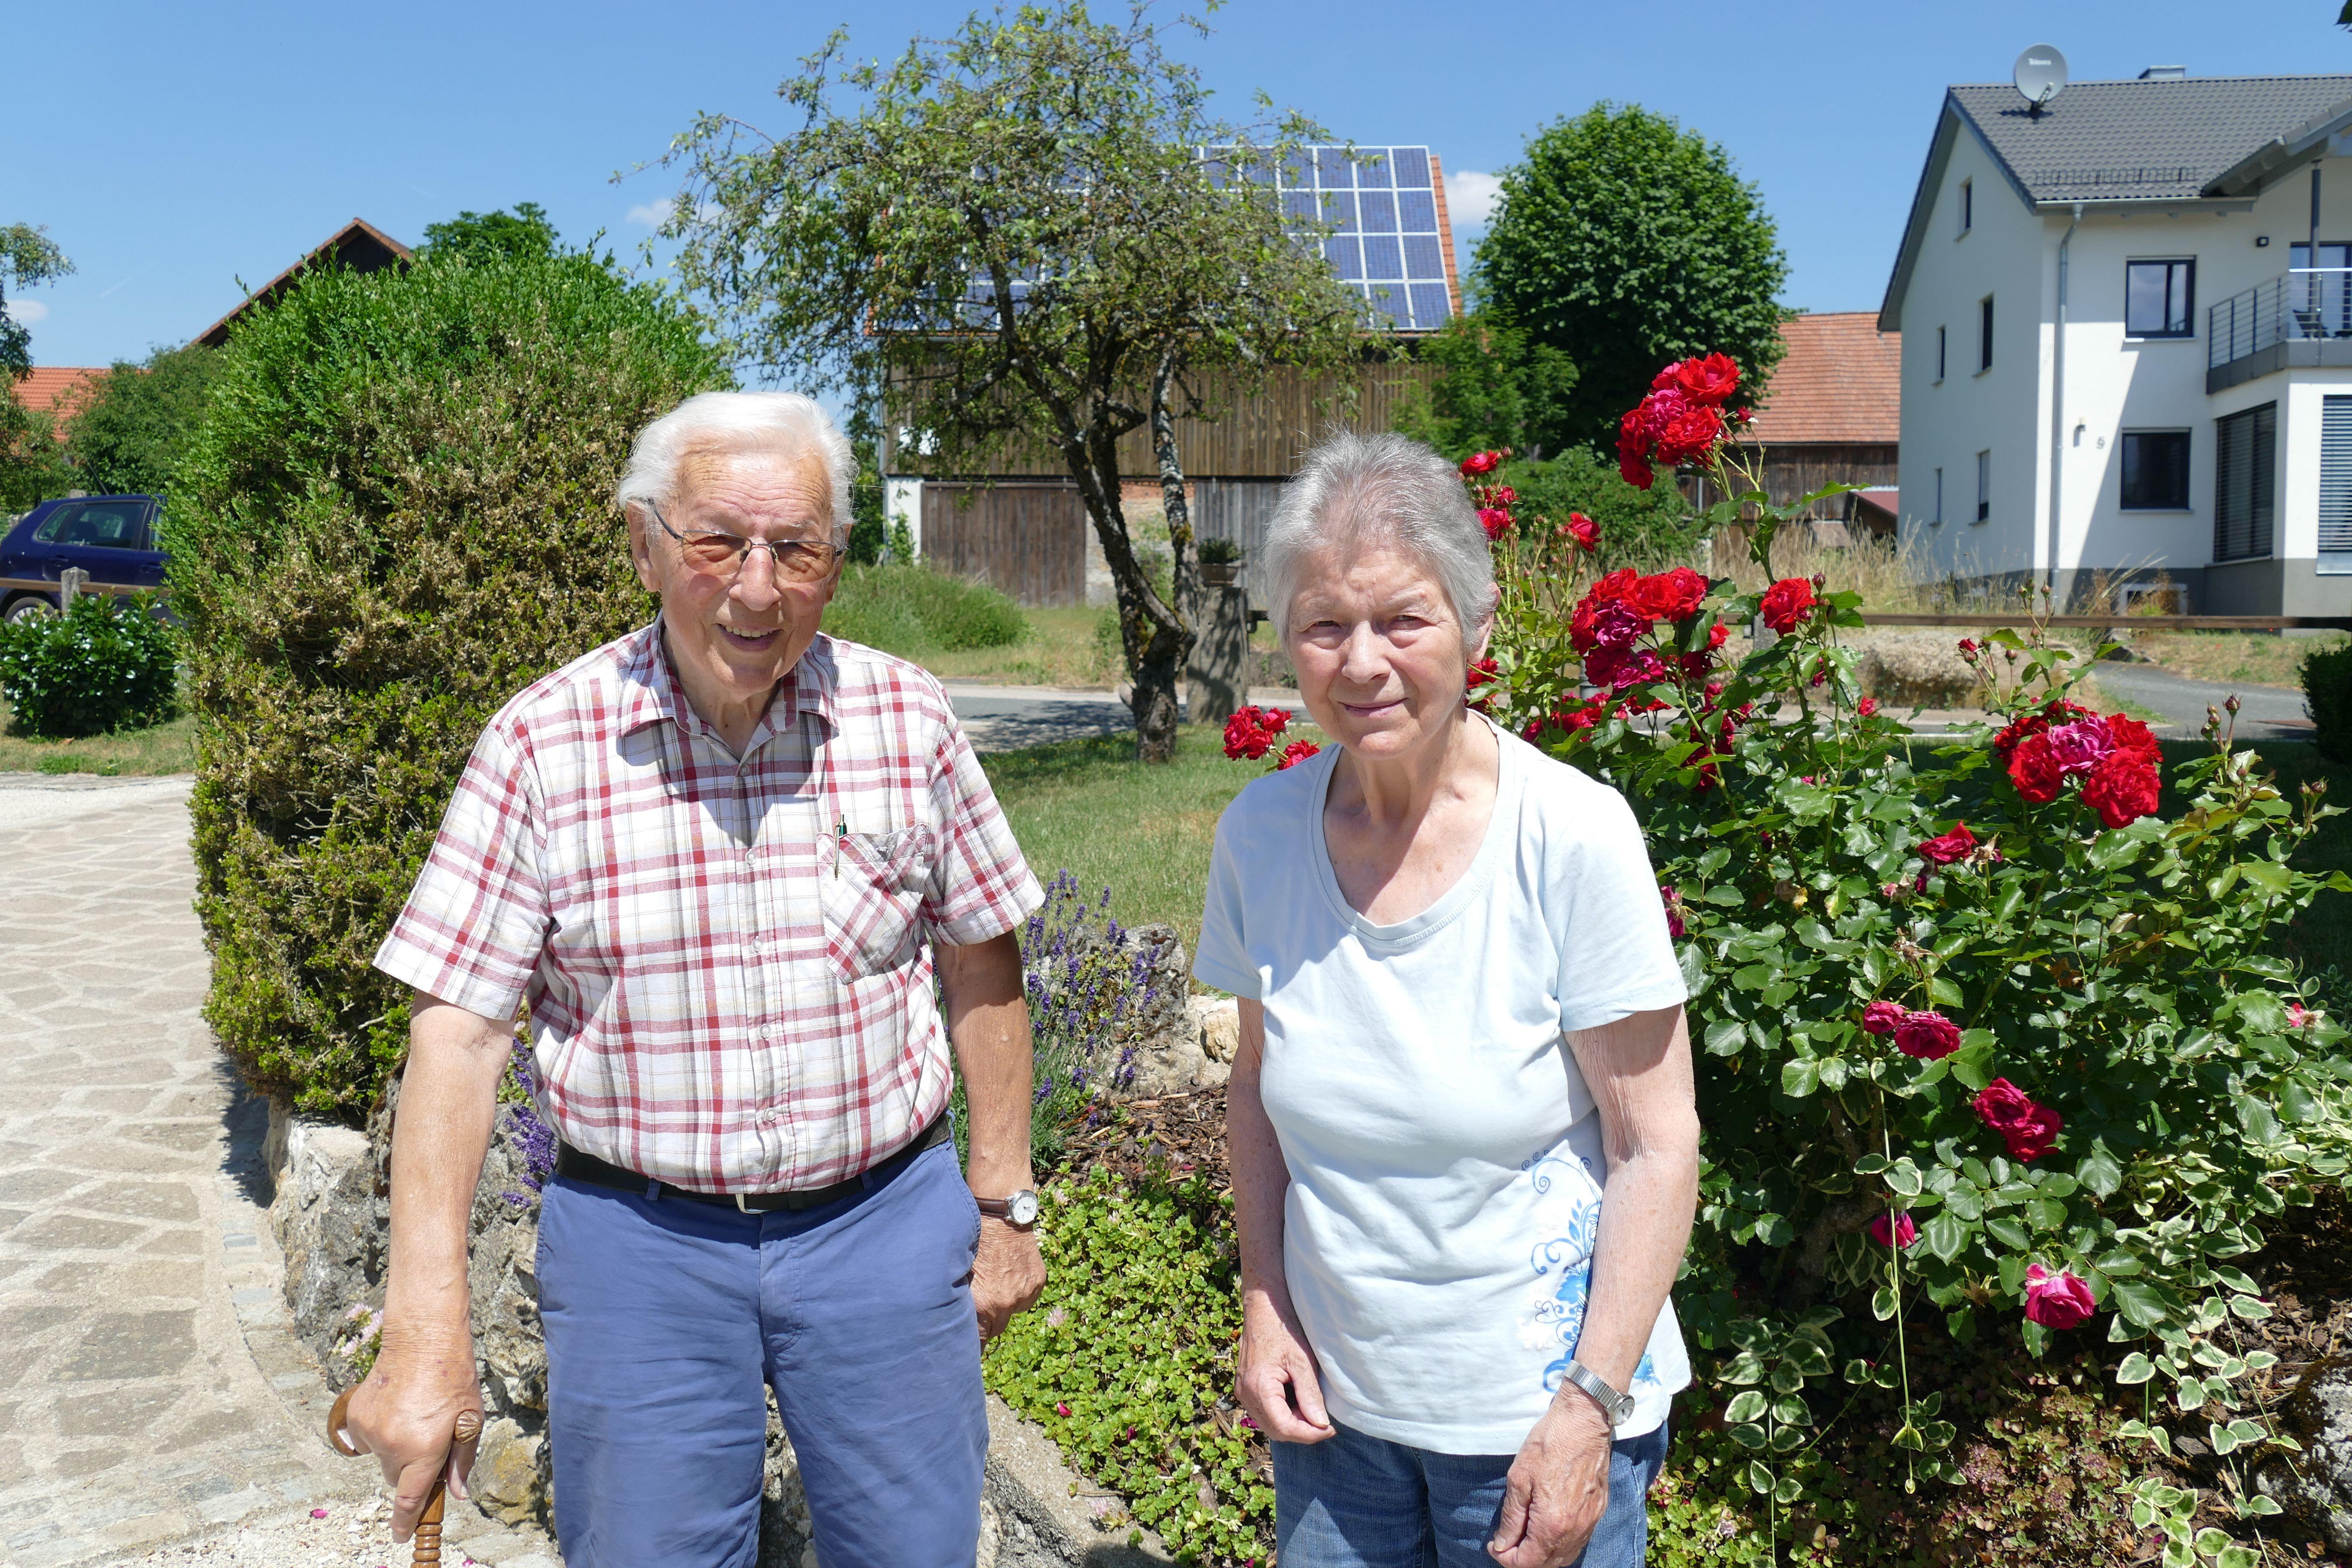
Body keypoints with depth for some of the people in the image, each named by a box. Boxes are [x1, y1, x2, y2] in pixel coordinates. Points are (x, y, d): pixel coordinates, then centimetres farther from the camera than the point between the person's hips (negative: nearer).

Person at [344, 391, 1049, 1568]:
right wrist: (426, 1330, -13)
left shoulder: (907, 718, -5)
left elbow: (981, 962, 4)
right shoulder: (543, 742, -9)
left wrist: (1003, 1203, 7)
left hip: (884, 1219, 2)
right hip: (637, 1239, -1)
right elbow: (458, 1031, -9)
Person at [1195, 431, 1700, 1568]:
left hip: (1536, 1417, -3)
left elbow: (1657, 1147, -13)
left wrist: (1590, 1409, -15)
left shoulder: (1572, 834, -18)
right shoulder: (1258, 834, -7)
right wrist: (1264, 1307, 1)